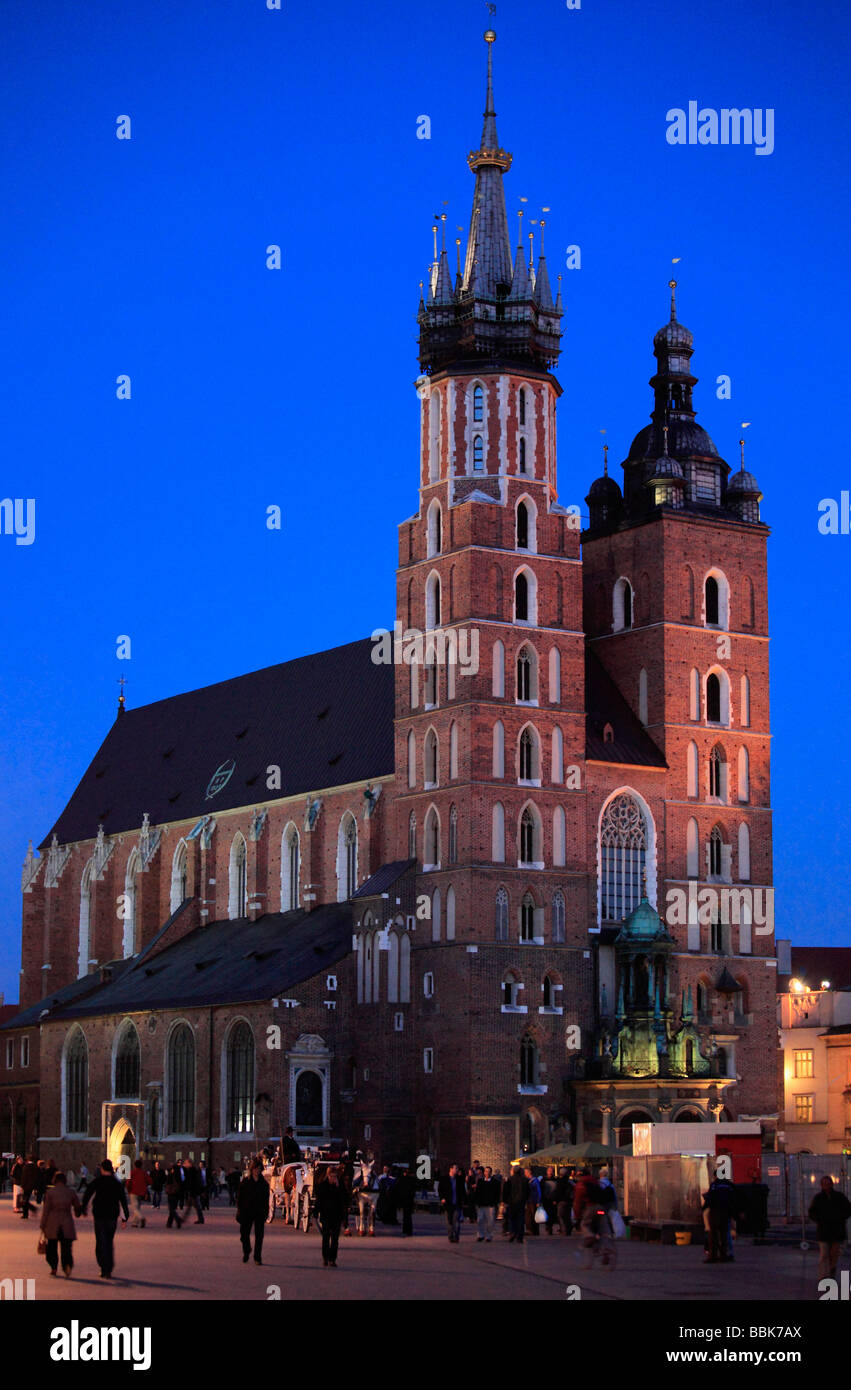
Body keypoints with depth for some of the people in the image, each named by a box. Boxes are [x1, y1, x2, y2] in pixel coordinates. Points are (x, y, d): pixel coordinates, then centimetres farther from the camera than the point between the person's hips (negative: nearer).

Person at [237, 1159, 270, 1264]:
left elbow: (266, 1200, 8)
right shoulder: (245, 1182, 2)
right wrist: (240, 1210, -5)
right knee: (244, 1234, 2)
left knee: (259, 1235, -1)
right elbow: (239, 1197, 2)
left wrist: (266, 1212, 1)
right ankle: (246, 1252, 28)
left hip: (259, 1212, 1)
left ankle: (257, 1258, 6)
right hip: (247, 1212, -1)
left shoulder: (264, 1183, 6)